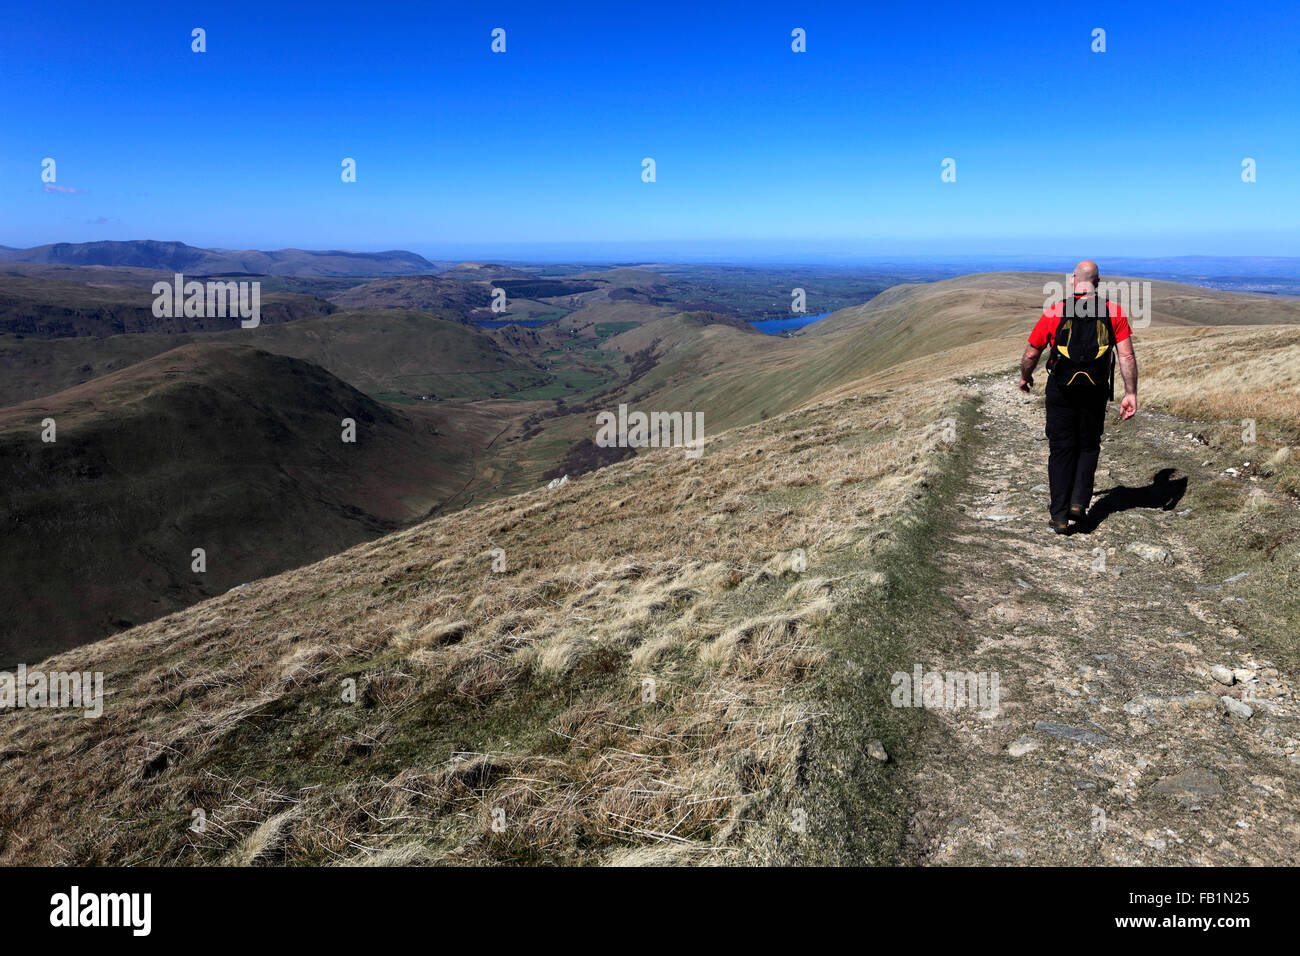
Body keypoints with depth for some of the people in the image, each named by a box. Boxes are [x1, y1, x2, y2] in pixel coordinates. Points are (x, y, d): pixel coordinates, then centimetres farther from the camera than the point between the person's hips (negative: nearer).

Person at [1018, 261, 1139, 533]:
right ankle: (1079, 502, 8)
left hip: (1061, 390, -1)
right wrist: (1131, 393, -3)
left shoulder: (1054, 311, -4)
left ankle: (1060, 515, 3)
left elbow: (1031, 354, 2)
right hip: (1095, 391, 1)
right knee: (1088, 446, 19)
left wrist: (1025, 378, 20)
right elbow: (1127, 356, -7)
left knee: (1061, 450, 7)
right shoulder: (1114, 312, -1)